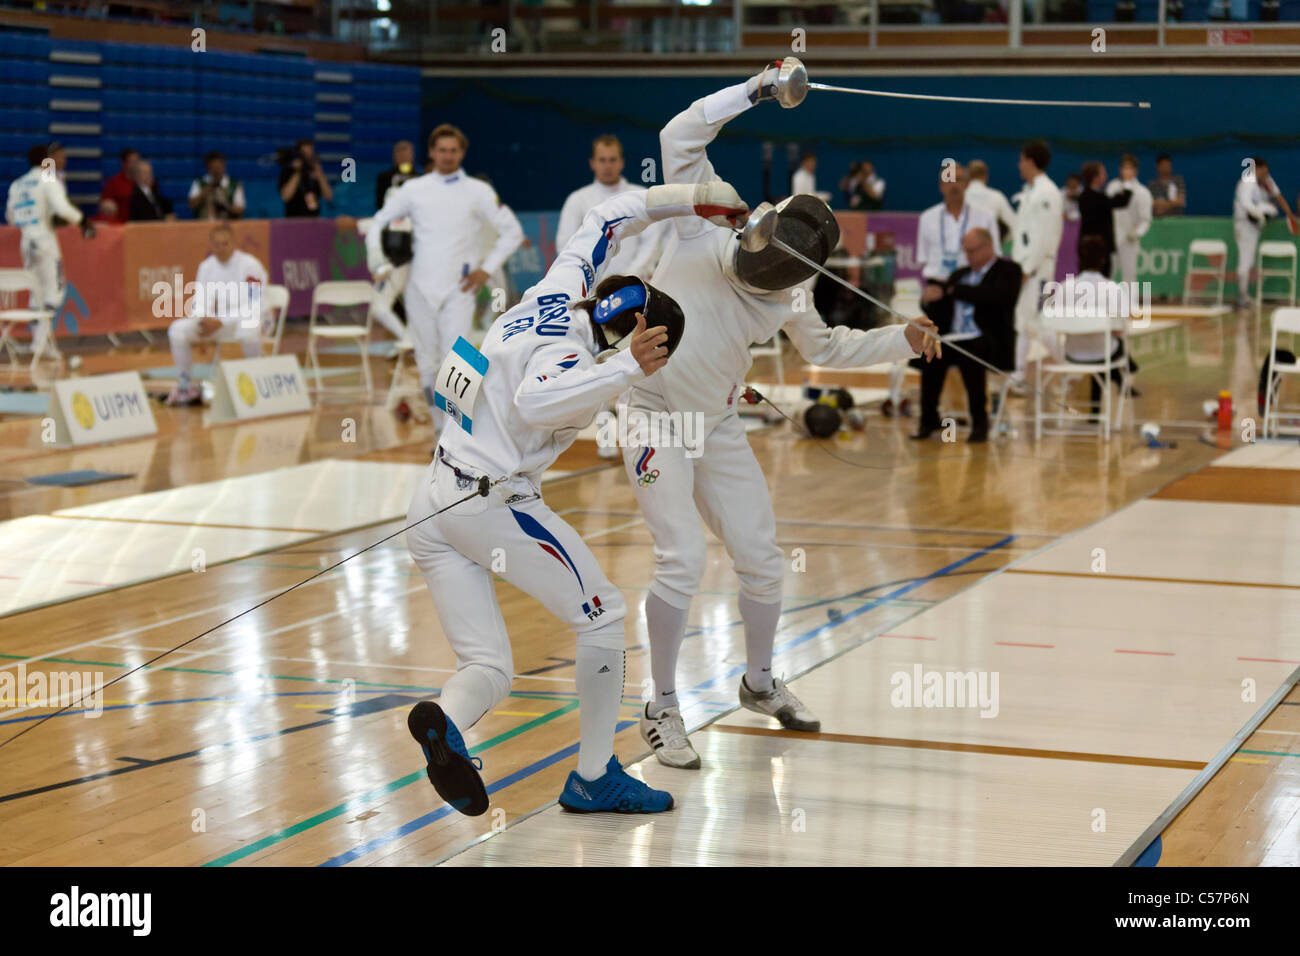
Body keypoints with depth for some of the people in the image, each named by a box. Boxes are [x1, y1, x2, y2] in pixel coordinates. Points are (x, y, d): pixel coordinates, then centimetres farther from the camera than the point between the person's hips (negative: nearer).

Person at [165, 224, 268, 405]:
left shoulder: (250, 265, -13)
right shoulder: (206, 266, 4)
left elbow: (252, 308, -17)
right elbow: (201, 301, 6)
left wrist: (221, 322, -24)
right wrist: (202, 318, -18)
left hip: (246, 319, -5)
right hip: (216, 321, 5)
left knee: (248, 331, -42)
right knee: (177, 329, -15)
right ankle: (187, 388, -5)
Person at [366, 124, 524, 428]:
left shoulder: (478, 191, 0)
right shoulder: (413, 189, 5)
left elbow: (512, 232, 3)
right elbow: (378, 223, 14)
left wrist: (486, 269, -4)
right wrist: (377, 261, -1)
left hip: (458, 289, -3)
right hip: (421, 288, 3)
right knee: (428, 364, 8)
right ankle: (442, 432, 20)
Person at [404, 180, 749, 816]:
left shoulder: (560, 291, 5)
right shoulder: (568, 354, -19)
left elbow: (605, 220, 20)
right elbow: (536, 402, -41)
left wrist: (692, 199, 22)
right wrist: (625, 366, -40)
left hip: (431, 508, 9)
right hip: (492, 504, -9)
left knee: (487, 668, 5)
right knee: (600, 615, 6)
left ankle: (445, 719, -27)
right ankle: (593, 779, 9)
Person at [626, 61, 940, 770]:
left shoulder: (786, 298, -3)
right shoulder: (707, 229, -17)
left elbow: (826, 348, 16)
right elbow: (680, 137, -24)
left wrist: (903, 340, 4)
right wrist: (757, 89, -27)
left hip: (715, 426, 6)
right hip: (652, 416, -5)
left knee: (761, 558, 7)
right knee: (682, 561, -17)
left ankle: (759, 683, 31)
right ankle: (662, 708, -1)